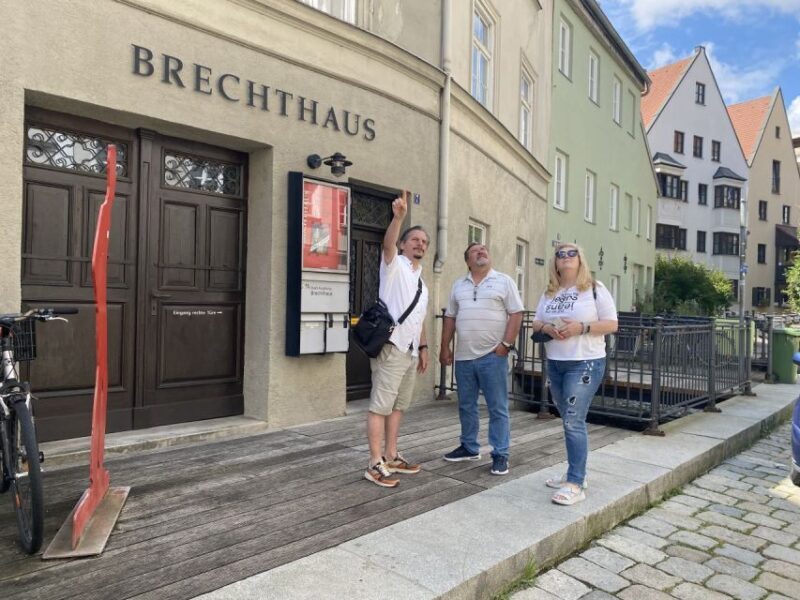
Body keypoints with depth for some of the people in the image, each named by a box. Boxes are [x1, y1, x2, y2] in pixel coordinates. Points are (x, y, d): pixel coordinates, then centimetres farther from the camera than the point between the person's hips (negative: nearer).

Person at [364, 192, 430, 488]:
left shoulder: (420, 280, 20)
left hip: (411, 350, 9)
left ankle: (391, 457, 22)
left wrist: (423, 347, 17)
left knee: (398, 406, 13)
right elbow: (387, 244, -24)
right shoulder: (394, 264, -1)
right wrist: (398, 217, -39)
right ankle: (375, 464, -2)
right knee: (380, 405, -6)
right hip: (391, 347, -8)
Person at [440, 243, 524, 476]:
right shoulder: (459, 285, 13)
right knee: (466, 406, 14)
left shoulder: (504, 281, 1)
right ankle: (469, 448, 28)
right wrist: (445, 347, 9)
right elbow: (450, 317, 14)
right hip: (463, 356, 5)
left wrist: (506, 344, -12)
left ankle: (500, 454, 10)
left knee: (498, 408, 1)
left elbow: (516, 314, -4)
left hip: (492, 355, -4)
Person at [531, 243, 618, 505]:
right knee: (570, 422, 13)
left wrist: (581, 327, -20)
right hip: (554, 364, 6)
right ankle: (575, 474, 25)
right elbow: (536, 323, 13)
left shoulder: (595, 289, -4)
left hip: (585, 364, -5)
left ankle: (576, 485, -4)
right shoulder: (549, 293, 11)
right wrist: (546, 328, -10)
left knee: (574, 422, -10)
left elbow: (612, 324, -6)